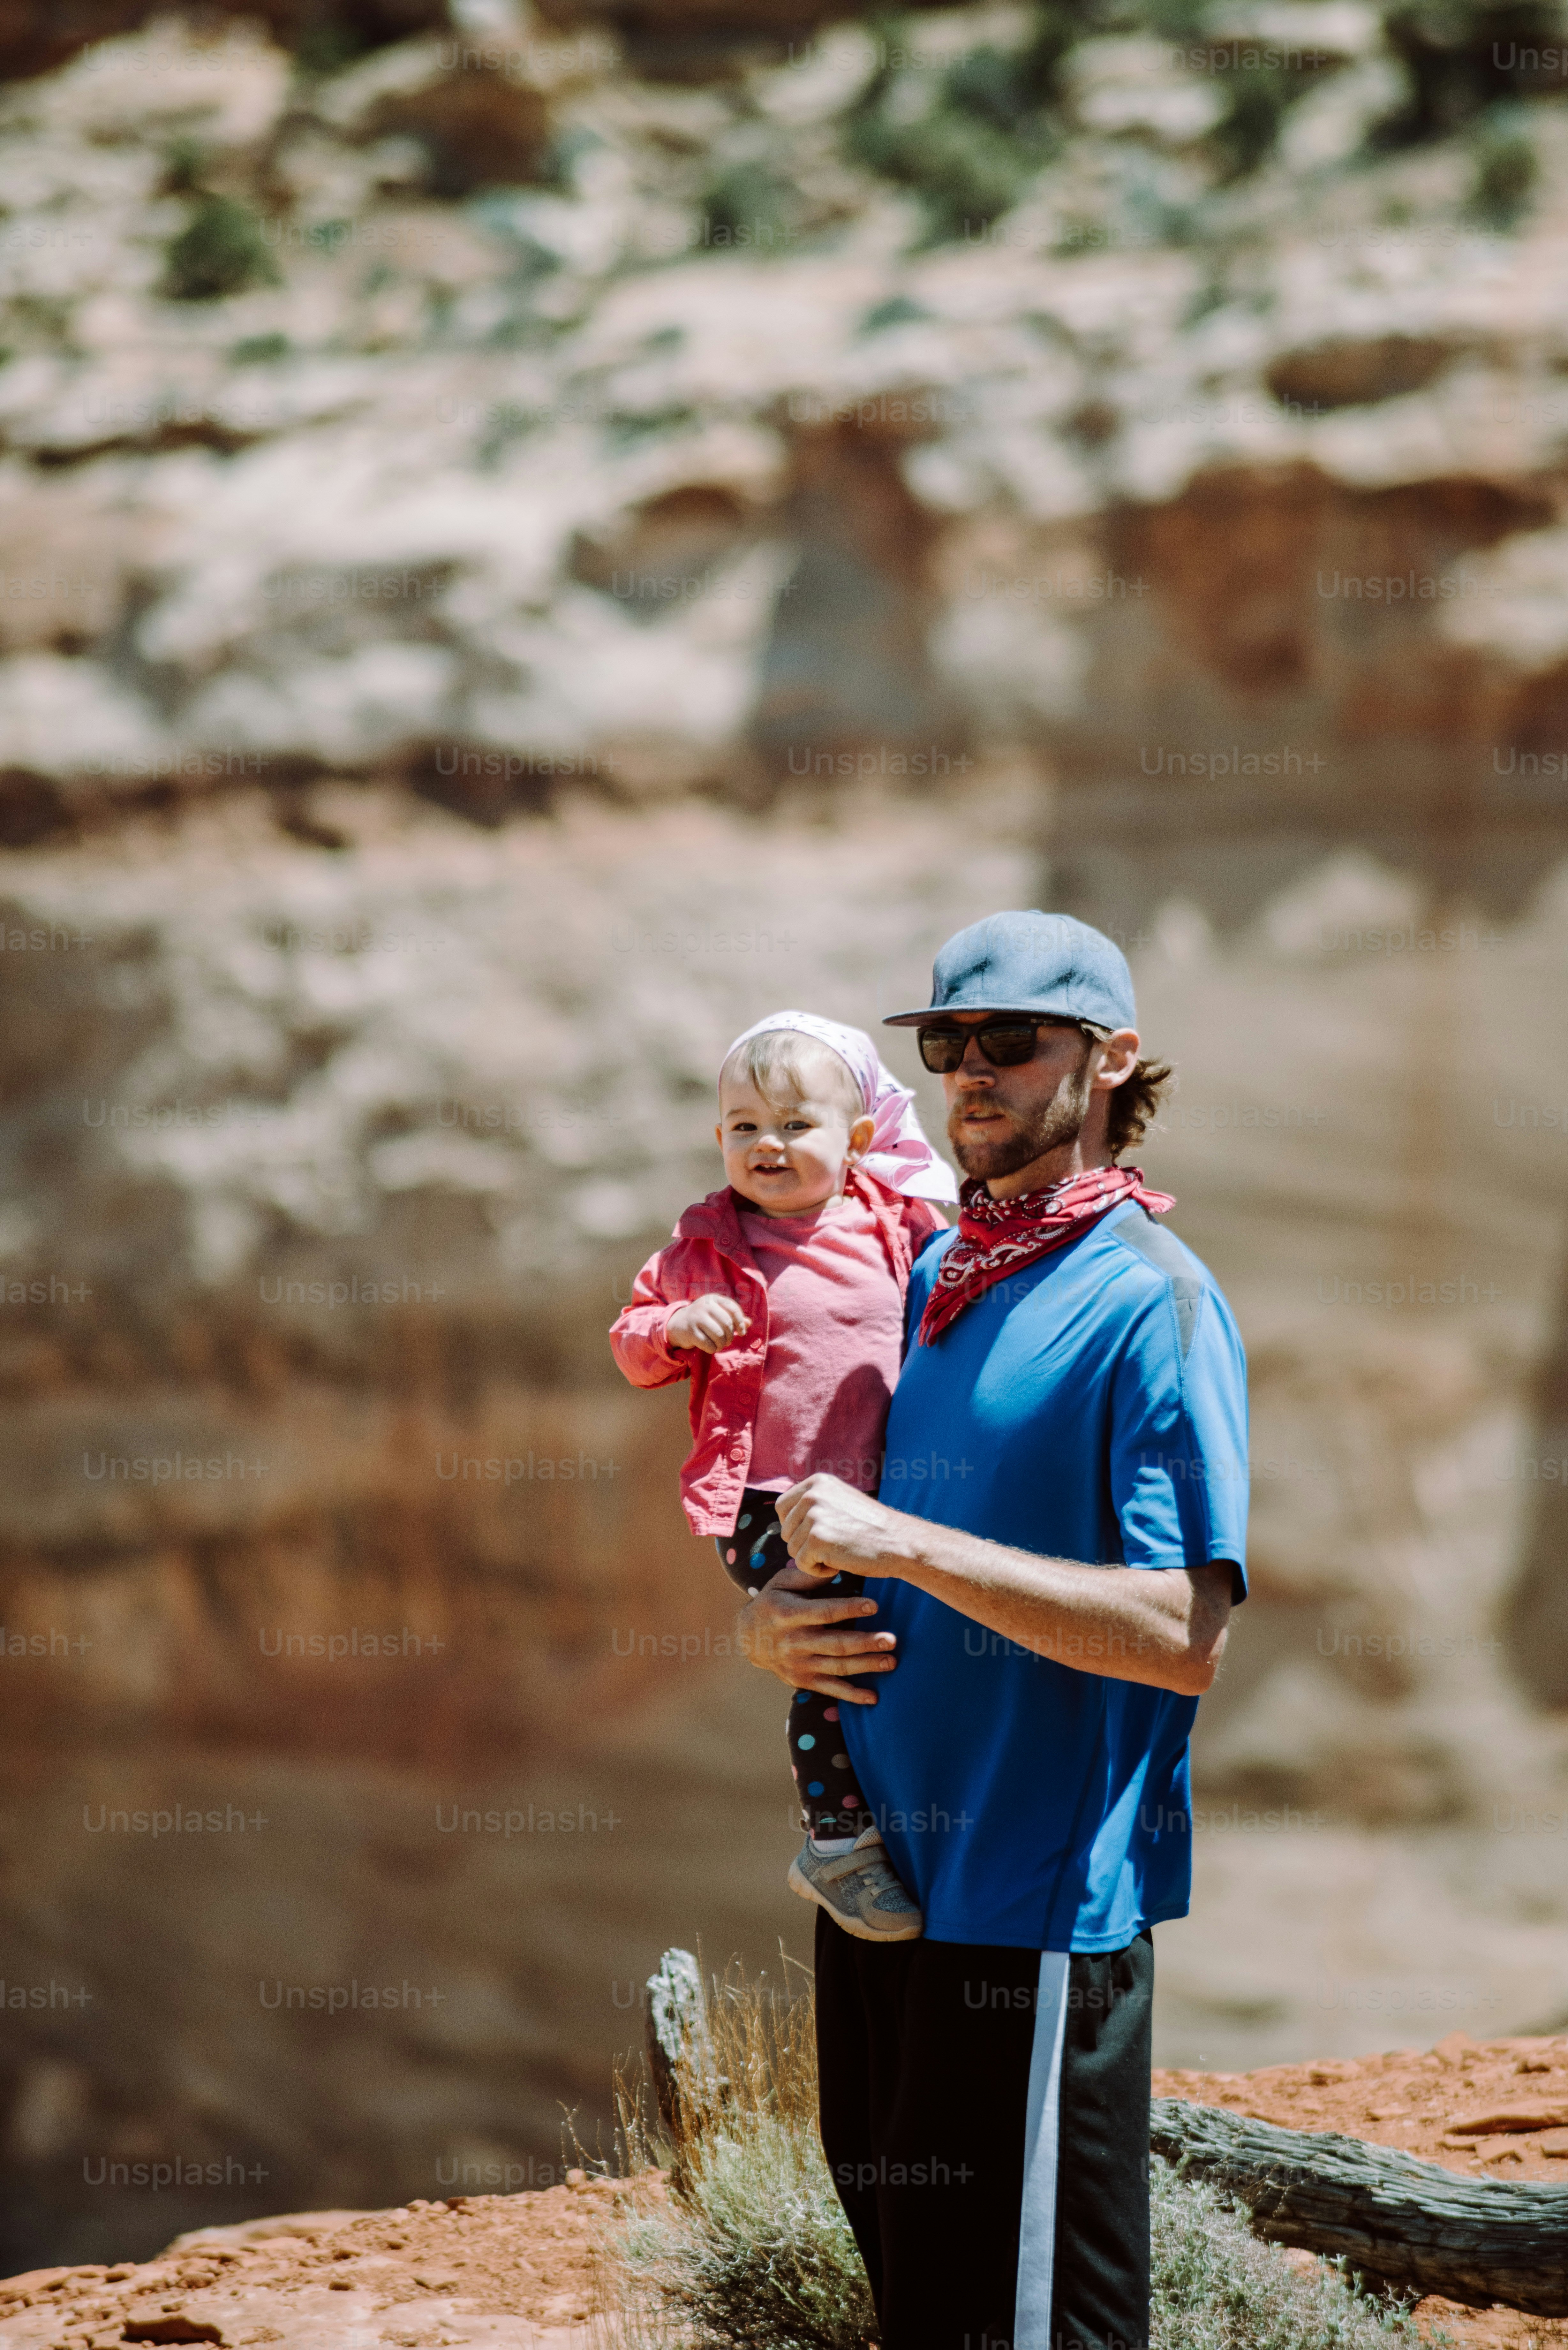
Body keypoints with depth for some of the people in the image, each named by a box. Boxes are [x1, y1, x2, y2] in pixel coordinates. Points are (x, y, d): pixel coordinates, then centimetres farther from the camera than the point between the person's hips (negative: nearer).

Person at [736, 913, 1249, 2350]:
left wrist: (894, 1542, -21)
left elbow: (1185, 1632, -21)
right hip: (879, 1863, 8)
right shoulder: (924, 1280, 13)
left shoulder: (1148, 1299, -11)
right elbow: (830, 1515, 23)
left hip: (1039, 1900, -8)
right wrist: (769, 1622, -1)